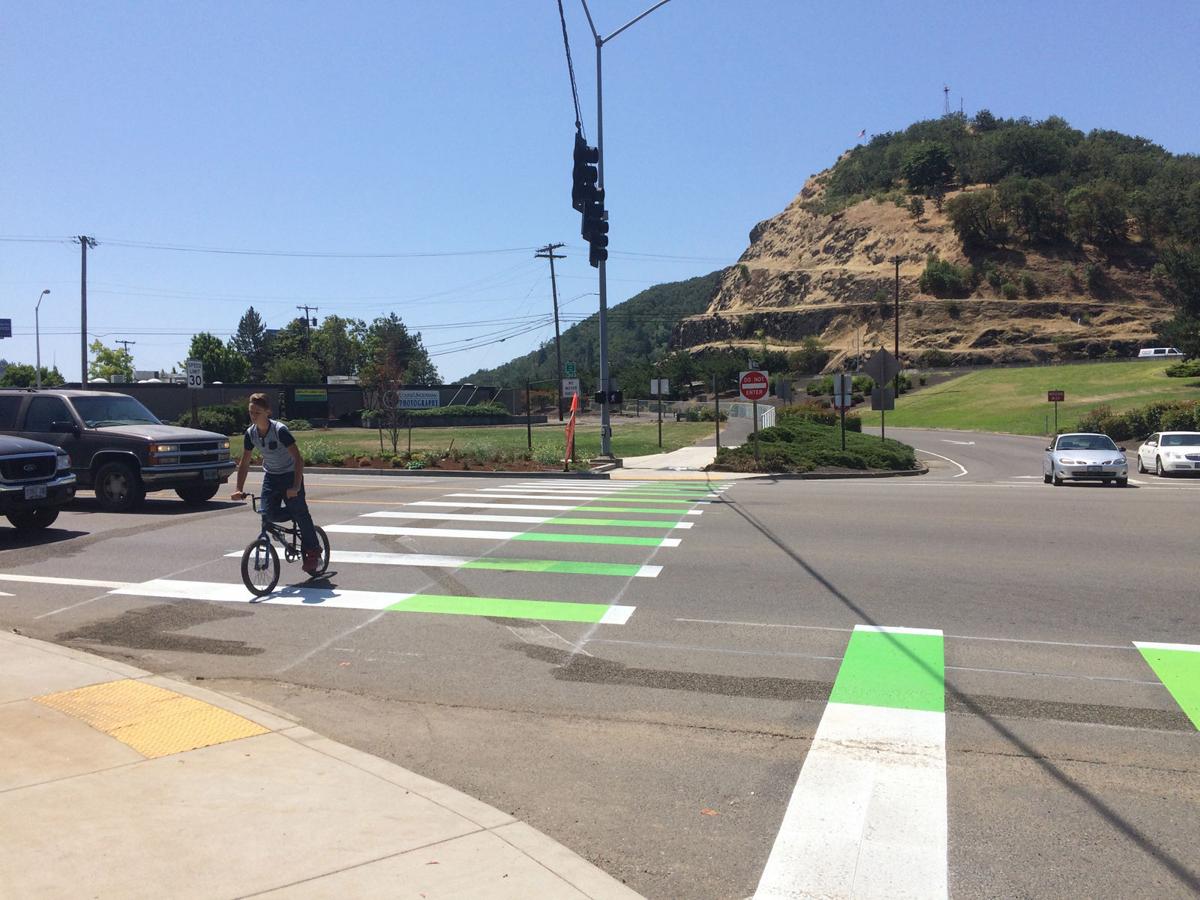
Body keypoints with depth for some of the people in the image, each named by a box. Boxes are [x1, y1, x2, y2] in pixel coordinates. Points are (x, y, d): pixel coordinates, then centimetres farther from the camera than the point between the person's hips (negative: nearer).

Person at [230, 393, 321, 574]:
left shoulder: (280, 430, -24)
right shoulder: (251, 433, -7)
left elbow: (298, 459, -27)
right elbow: (244, 463, 2)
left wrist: (296, 486, -35)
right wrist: (239, 490, -7)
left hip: (290, 475, -5)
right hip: (270, 476, 5)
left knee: (300, 514, -8)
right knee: (266, 515, -9)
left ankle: (313, 552, 7)